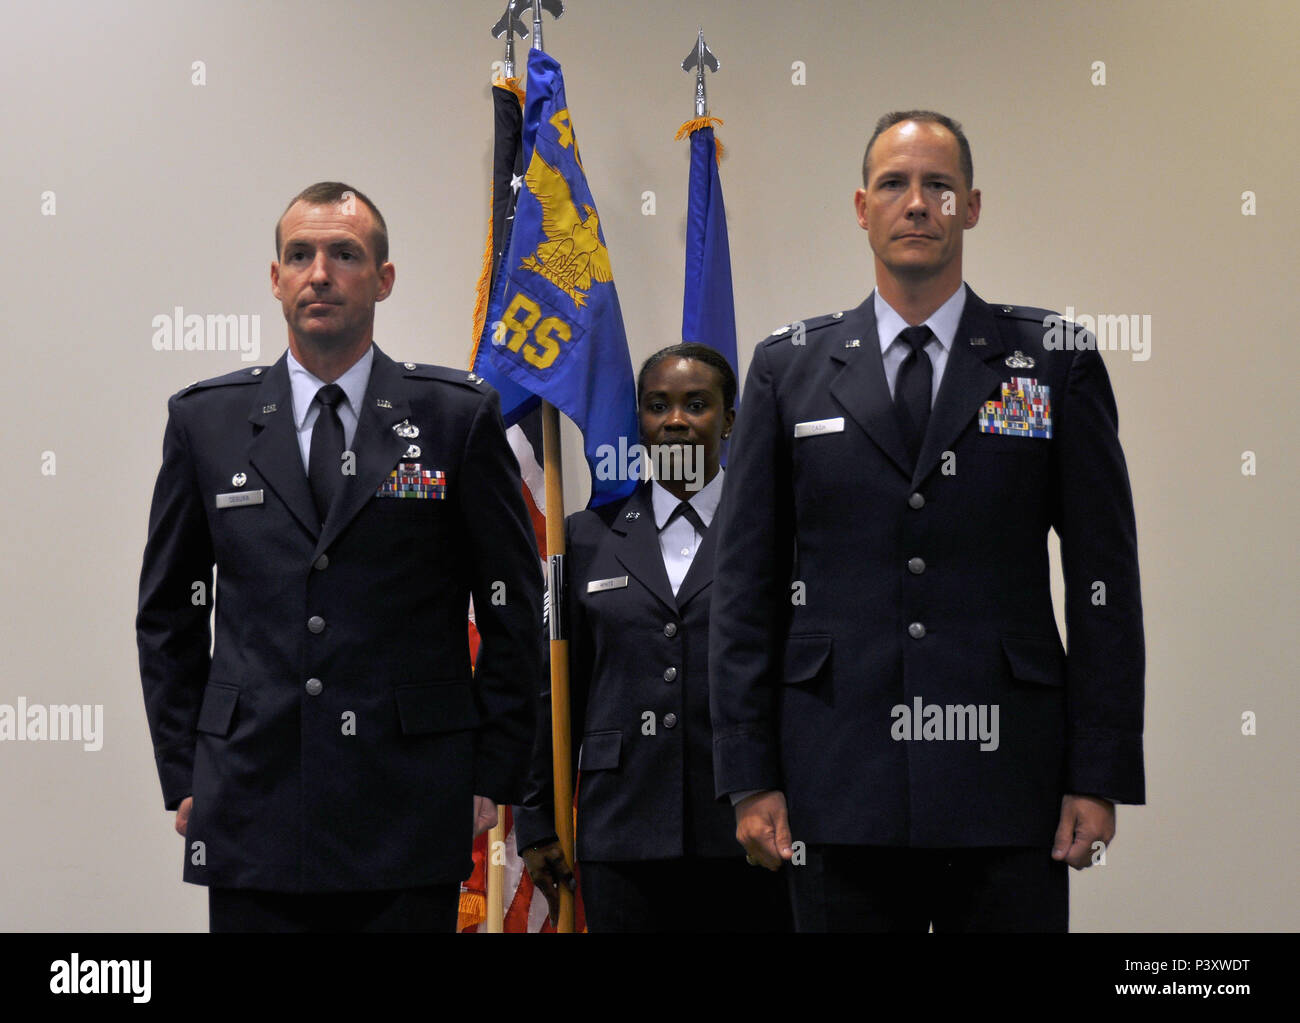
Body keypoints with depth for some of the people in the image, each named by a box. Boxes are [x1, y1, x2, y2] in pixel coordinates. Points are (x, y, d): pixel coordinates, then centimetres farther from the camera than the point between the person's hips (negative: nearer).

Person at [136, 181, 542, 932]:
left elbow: (513, 608, 5)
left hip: (410, 807, -1)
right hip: (251, 807, 1)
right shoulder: (205, 421, 8)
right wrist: (182, 777, 7)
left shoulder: (461, 415, 3)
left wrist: (495, 776, 1)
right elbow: (169, 613, 13)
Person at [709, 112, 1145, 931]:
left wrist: (1101, 777, -2)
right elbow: (746, 586, 7)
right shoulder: (790, 368, 9)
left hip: (1008, 790, -1)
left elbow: (1104, 580, 4)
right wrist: (750, 778, 1)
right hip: (841, 791, 1)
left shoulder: (1056, 364, 6)